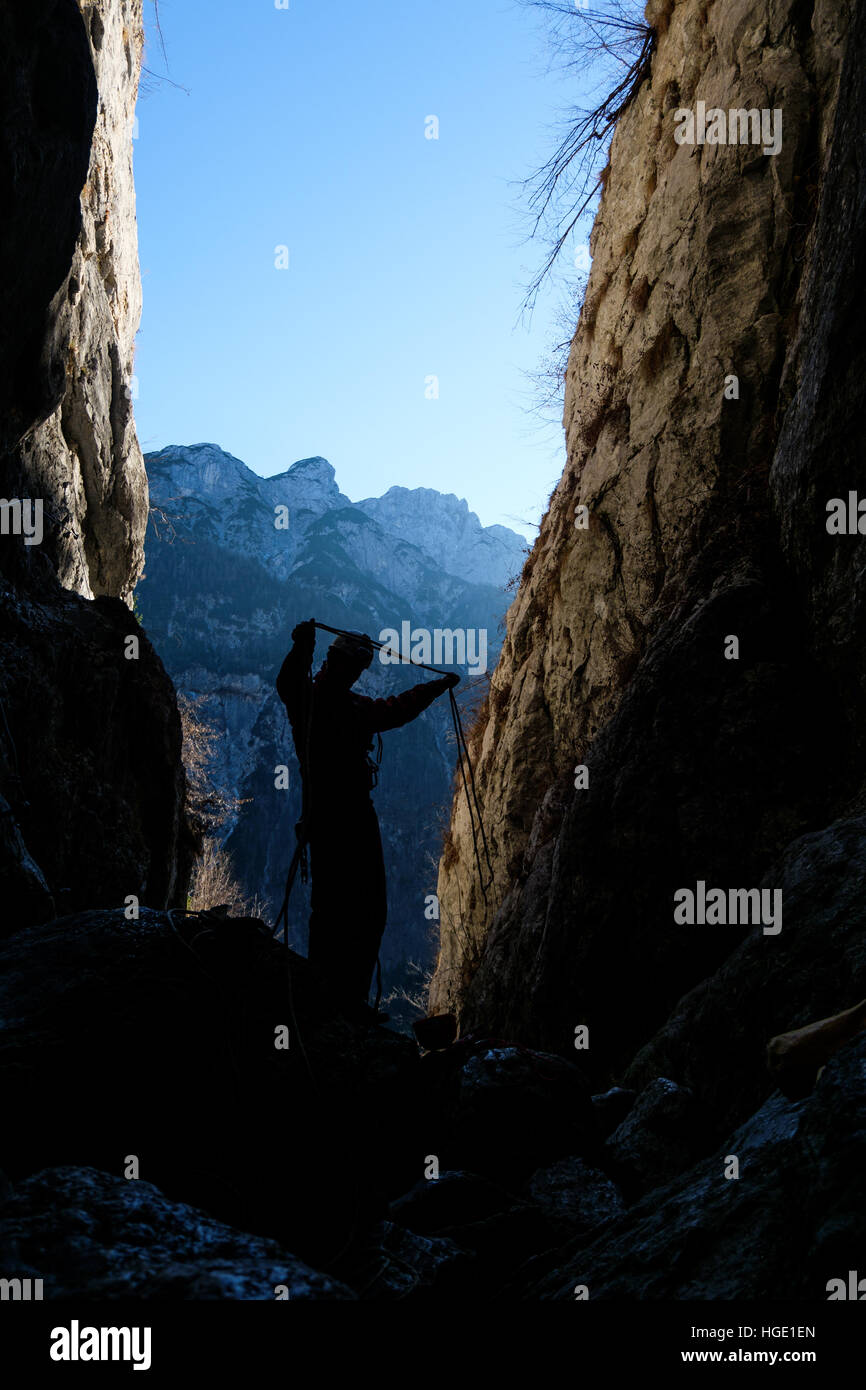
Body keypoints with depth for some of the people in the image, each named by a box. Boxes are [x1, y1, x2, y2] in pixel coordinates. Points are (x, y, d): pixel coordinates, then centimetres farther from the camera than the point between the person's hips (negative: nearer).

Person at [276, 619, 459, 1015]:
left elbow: (397, 709, 42)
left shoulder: (358, 707, 23)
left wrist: (437, 687, 49)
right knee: (332, 907, -11)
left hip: (359, 815, 8)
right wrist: (301, 648, -42)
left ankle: (353, 996, 14)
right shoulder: (307, 696, 0)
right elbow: (287, 684, -25)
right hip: (326, 815, -8)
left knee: (370, 910, 6)